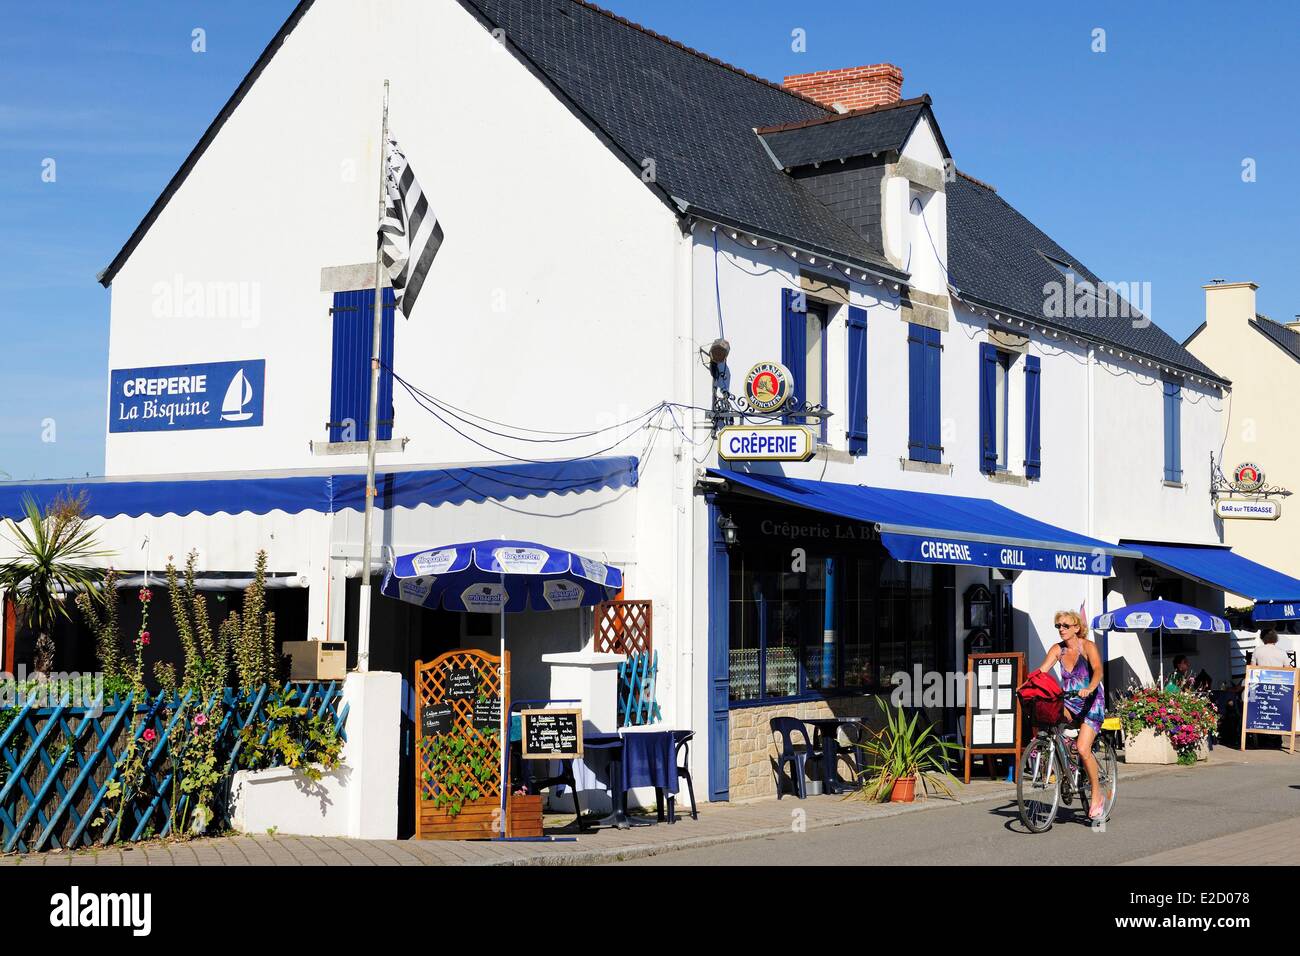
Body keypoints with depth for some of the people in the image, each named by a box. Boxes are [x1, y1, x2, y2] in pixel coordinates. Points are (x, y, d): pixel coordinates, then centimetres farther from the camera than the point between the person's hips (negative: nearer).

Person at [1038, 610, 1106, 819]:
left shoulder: (1087, 647, -11)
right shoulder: (1057, 649, 2)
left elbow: (1098, 670, -26)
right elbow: (1042, 671, -8)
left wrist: (1089, 689, -46)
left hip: (1091, 702, -5)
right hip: (1068, 702, 5)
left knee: (1083, 749, -19)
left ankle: (1097, 794, 0)